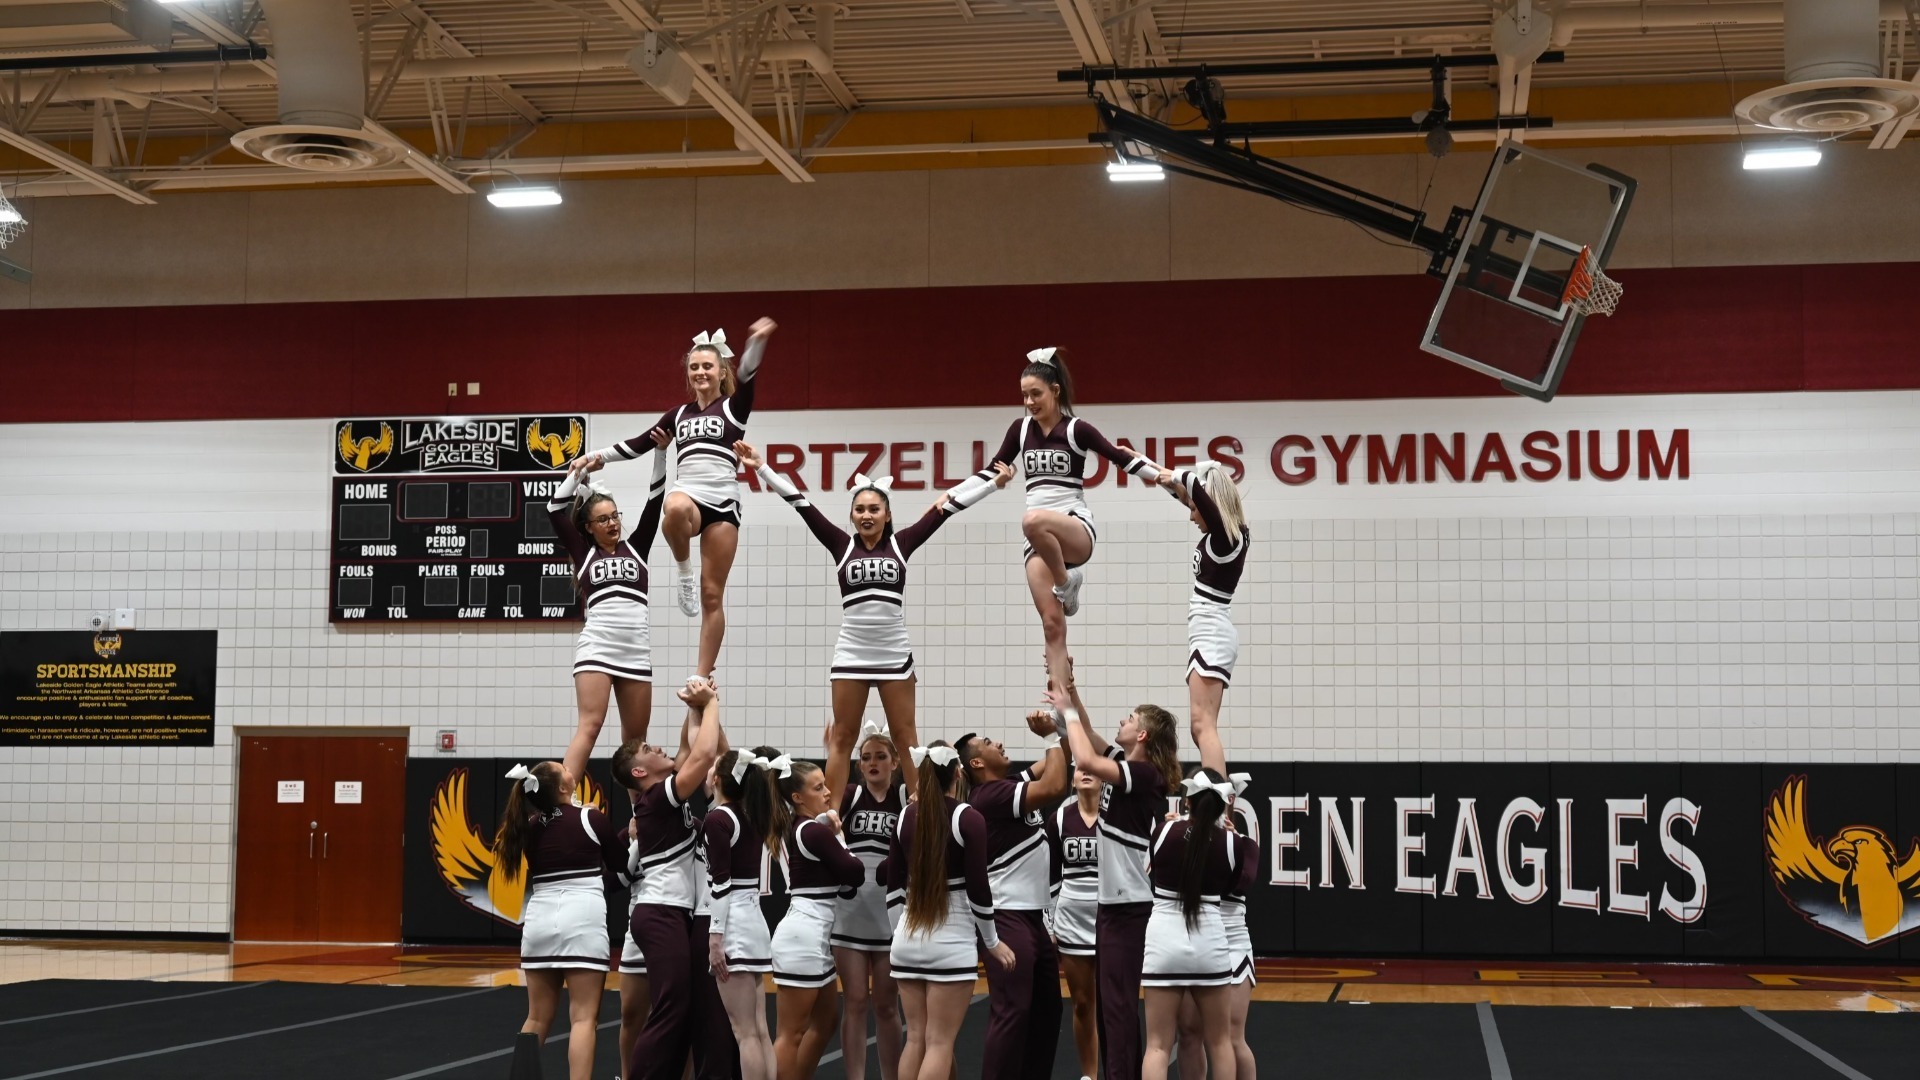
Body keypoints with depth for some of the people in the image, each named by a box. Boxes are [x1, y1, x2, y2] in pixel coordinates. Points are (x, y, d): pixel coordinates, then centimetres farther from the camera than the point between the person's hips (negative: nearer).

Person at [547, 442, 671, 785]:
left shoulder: (636, 548, 15)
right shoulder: (584, 553, 12)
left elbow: (655, 501, 9)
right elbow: (555, 510, 5)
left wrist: (661, 455, 1)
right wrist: (579, 473, 3)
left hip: (636, 648, 3)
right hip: (597, 644, -3)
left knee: (635, 737, 8)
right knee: (590, 725, -17)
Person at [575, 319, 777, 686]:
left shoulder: (733, 407, 8)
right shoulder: (679, 414, 20)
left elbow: (747, 374, -12)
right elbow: (639, 444, 26)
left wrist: (757, 341, -32)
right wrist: (598, 456, 15)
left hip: (722, 504, -2)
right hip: (688, 495, 2)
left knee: (712, 595, -3)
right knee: (676, 507, -40)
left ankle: (703, 676, 4)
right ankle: (682, 570, -14)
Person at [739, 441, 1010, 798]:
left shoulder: (901, 544, 1)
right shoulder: (842, 545, 1)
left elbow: (946, 509, -3)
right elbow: (801, 504, -3)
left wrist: (994, 483, -5)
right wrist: (762, 468, -7)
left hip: (895, 655, 0)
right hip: (850, 655, 0)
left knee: (904, 737, 7)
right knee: (842, 738, 6)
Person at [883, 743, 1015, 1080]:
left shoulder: (906, 818, 5)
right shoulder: (969, 819, -10)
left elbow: (893, 886, 8)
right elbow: (977, 888, -11)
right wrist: (992, 941, 1)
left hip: (908, 940, 5)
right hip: (951, 942, -5)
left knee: (916, 1038, 11)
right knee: (939, 1043, -3)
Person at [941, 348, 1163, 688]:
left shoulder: (1076, 429, -3)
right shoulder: (1021, 429, 11)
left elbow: (1121, 458, -2)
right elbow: (992, 472, 17)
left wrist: (1164, 475, -12)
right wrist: (950, 496, 11)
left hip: (1075, 527, -5)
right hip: (1040, 539, 5)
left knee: (1033, 521, -40)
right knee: (1052, 625, -5)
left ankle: (1066, 581, -14)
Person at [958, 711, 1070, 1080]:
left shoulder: (1014, 785, 11)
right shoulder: (990, 795, -16)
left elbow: (1053, 764, 18)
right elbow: (1054, 786, -24)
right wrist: (1052, 735, -13)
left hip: (1033, 915, 10)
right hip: (1008, 918, -10)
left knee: (1047, 1007, 15)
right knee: (1011, 1012, -12)